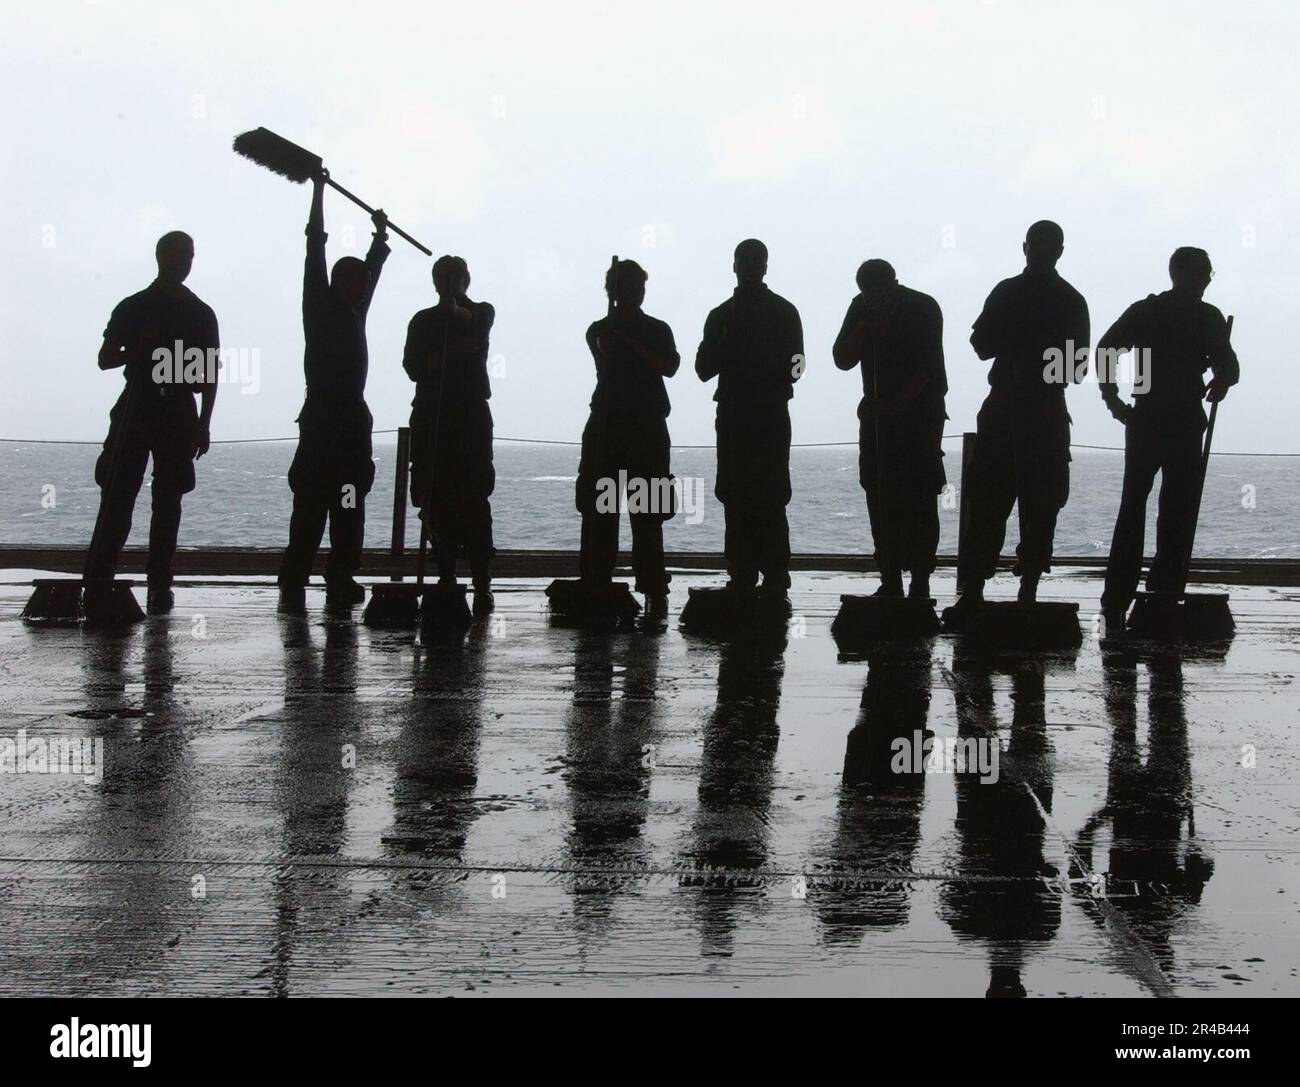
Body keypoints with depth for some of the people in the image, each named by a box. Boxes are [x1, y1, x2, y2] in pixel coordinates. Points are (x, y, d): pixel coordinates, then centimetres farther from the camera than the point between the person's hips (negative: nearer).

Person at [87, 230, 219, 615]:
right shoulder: (132, 308, 7)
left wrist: (203, 424, 1)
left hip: (179, 413, 1)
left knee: (168, 500, 1)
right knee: (117, 496, -7)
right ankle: (97, 582, -7)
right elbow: (106, 359, 7)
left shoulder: (200, 313, 11)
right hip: (136, 407, -1)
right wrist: (140, 349, -11)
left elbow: (210, 373, 10)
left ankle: (159, 584, 2)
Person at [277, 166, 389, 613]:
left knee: (349, 505, 5)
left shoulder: (354, 311, 18)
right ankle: (294, 586, -11)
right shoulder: (321, 306, -1)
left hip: (352, 417, 8)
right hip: (322, 416, -8)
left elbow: (372, 269, 36)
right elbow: (315, 249, -5)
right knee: (311, 505, -10)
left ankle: (341, 581, 7)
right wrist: (318, 191, -4)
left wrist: (381, 236, 44)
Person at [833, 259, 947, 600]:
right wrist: (863, 330, -13)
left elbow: (925, 367, -15)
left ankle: (920, 582, -7)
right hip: (877, 415, 5)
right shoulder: (861, 308, 5)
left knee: (919, 500, -8)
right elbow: (842, 361, 4)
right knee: (880, 498, 1)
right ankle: (890, 581, 5)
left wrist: (896, 406, -24)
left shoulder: (924, 309, -9)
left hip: (920, 415, -5)